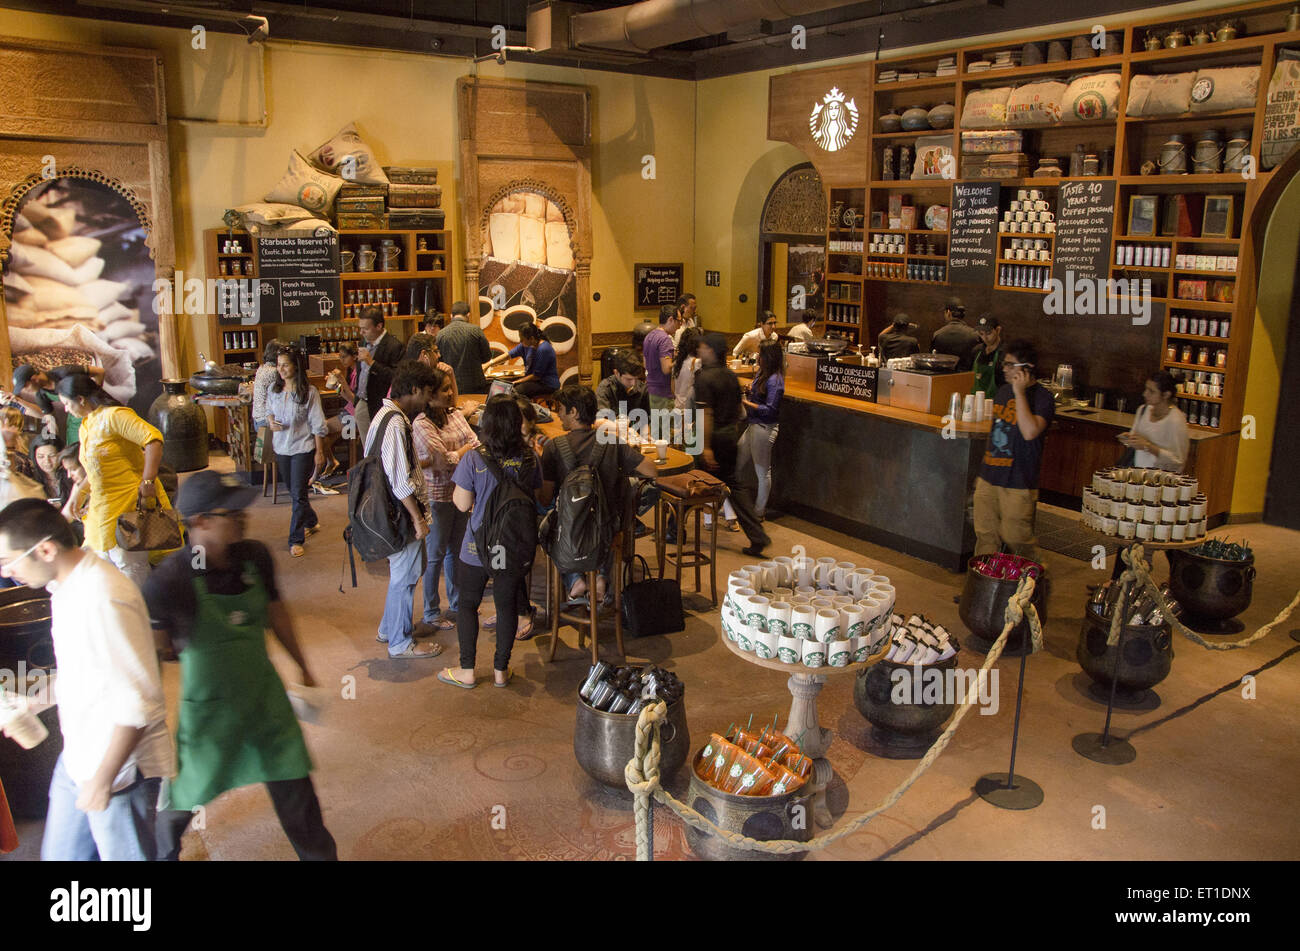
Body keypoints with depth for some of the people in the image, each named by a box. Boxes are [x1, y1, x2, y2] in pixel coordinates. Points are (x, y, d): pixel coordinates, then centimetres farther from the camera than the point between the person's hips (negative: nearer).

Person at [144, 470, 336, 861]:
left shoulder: (256, 557, -11)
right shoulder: (171, 580, -25)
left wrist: (303, 668, 16)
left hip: (264, 694, 3)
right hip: (209, 707, -3)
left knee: (295, 787, 12)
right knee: (182, 799, 19)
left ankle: (319, 854, 36)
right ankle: (164, 851, 53)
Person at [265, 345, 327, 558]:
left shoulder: (309, 392, -13)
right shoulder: (274, 389, 2)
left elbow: (317, 425, -9)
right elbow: (269, 411, 18)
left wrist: (319, 452, -9)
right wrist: (271, 422, -6)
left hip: (303, 447, -6)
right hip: (281, 447, 6)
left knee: (298, 494, -5)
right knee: (292, 491, 17)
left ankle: (296, 540, 4)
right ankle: (311, 522, 40)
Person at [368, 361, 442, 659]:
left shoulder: (387, 415, 10)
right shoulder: (395, 424, -23)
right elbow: (400, 480, -25)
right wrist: (418, 518, -20)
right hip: (401, 511, -10)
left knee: (402, 571, 22)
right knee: (405, 574, 2)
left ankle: (390, 628, 37)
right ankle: (401, 642, 15)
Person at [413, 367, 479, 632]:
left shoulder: (456, 414, 7)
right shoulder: (422, 424, -14)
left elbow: (475, 445, 0)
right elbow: (445, 460, -20)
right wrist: (467, 448, -7)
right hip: (437, 494, -6)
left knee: (456, 549, 17)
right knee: (436, 553, 4)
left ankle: (456, 603, 31)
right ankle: (431, 612, 17)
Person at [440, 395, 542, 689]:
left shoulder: (473, 460, -18)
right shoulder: (530, 459, -8)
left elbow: (462, 503, -12)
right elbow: (535, 497, 2)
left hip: (479, 546, -2)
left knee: (468, 603, 15)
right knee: (507, 604, 15)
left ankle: (466, 671, 23)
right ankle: (501, 670, 26)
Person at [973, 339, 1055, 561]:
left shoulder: (1042, 397, -11)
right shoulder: (1003, 390, 11)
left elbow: (1030, 432, -29)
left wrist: (1020, 392, -23)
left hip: (1018, 484, -6)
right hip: (988, 479, 7)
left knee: (1016, 538, 1)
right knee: (985, 536, 10)